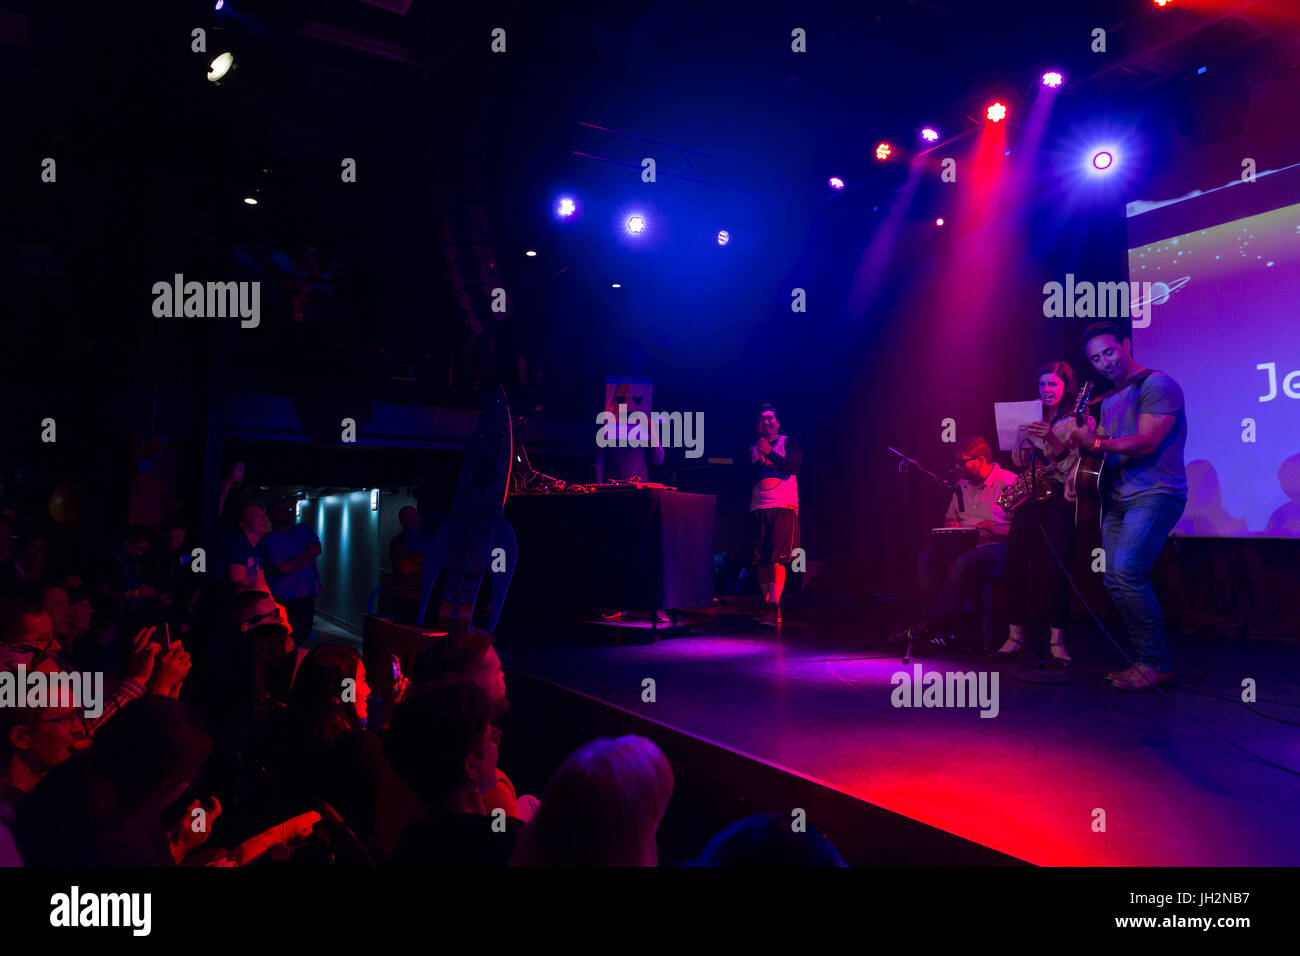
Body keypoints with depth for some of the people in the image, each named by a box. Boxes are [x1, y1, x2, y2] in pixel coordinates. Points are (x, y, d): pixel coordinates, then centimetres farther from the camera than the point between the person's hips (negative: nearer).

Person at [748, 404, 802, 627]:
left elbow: (794, 468, -6)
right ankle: (766, 605, 13)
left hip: (784, 507, -3)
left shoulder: (788, 443, 10)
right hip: (758, 508, 4)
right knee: (760, 560, 1)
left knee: (777, 558, -15)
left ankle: (773, 608, -17)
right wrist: (758, 461, -6)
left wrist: (770, 453, -13)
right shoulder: (753, 448, 18)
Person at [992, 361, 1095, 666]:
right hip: (1029, 496, 5)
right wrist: (1024, 441, -8)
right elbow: (1019, 461, 12)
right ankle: (1015, 637, 8)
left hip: (1059, 498, -5)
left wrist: (1051, 438, -25)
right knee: (1014, 566, -1)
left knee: (1056, 570, -9)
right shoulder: (1032, 418, 17)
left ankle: (1057, 643, -2)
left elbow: (1076, 461, -10)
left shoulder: (1080, 420, 2)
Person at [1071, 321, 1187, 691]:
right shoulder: (1108, 401, 20)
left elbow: (1147, 442, -17)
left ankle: (1158, 664, -10)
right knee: (1115, 581, 3)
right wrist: (1080, 443, 2)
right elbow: (1103, 445, 20)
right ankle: (1145, 660, 13)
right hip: (1117, 497, 8)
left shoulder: (1157, 385, -6)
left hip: (1155, 494, -8)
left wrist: (1096, 443, -22)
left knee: (1127, 571, -21)